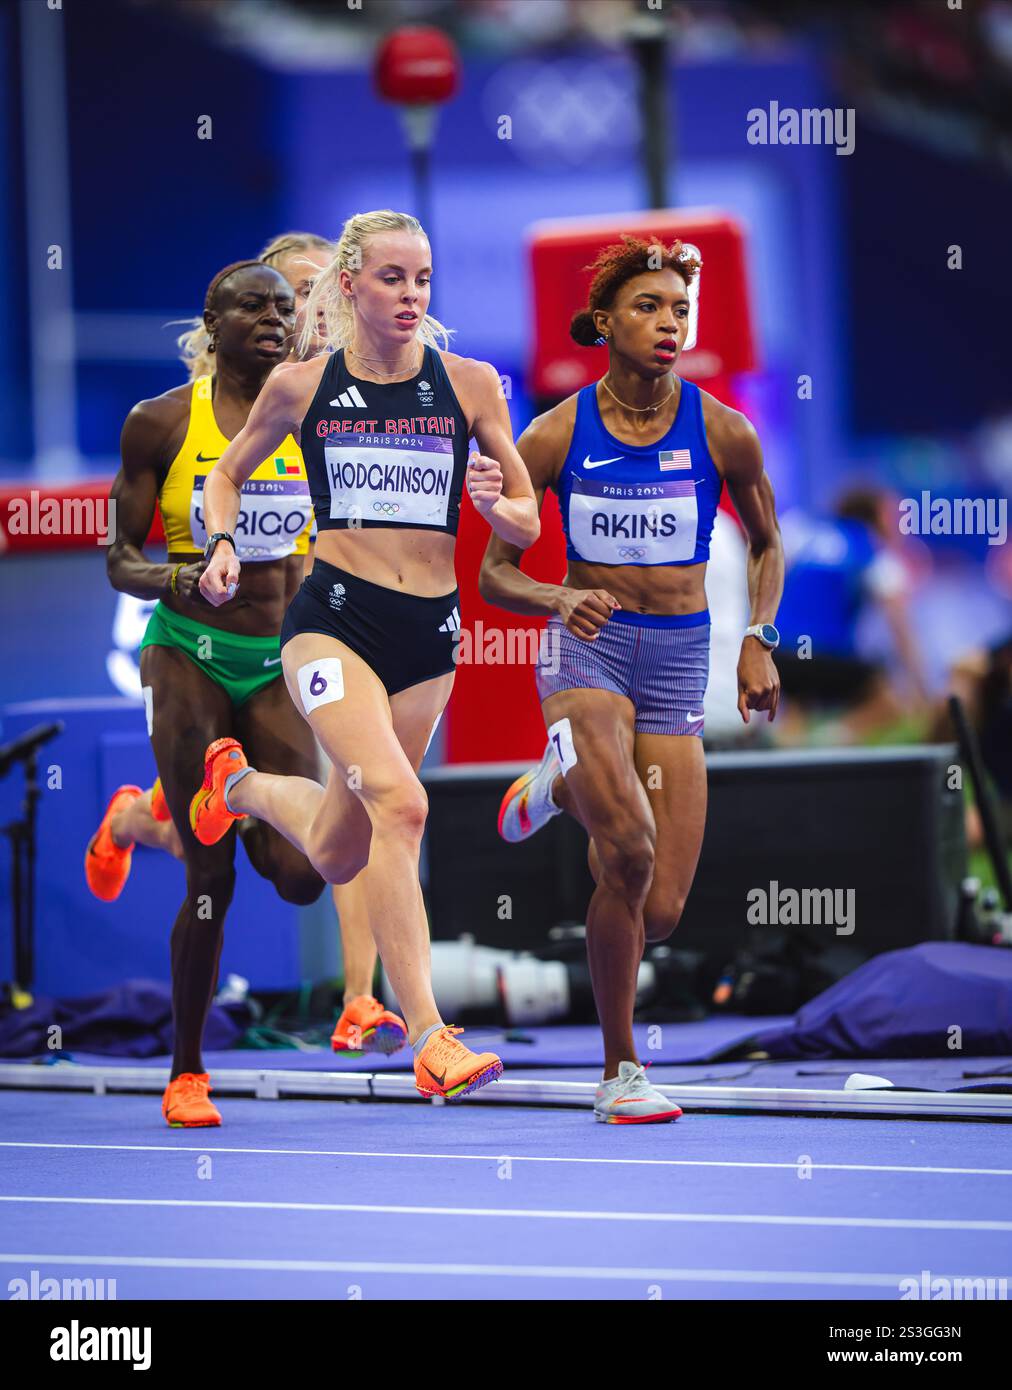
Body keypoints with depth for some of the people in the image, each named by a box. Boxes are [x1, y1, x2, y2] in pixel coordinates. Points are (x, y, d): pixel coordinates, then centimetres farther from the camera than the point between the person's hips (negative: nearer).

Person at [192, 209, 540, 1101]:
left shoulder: (470, 384, 2)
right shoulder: (301, 387, 0)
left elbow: (528, 526, 7)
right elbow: (229, 473, 17)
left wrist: (494, 502, -15)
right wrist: (222, 545, -2)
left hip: (431, 631, 3)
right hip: (335, 617, -3)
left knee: (339, 854, 14)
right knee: (398, 802, -27)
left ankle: (242, 784, 48)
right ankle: (427, 1036, -26)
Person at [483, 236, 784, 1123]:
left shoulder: (722, 432, -2)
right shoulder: (556, 435, -4)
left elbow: (767, 544, 16)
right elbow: (495, 576, 1)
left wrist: (760, 640, 0)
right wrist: (561, 600, -20)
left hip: (680, 660, 2)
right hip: (586, 649, -2)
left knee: (660, 914, -5)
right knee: (632, 851, -28)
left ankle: (563, 787, 29)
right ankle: (621, 1071, -10)